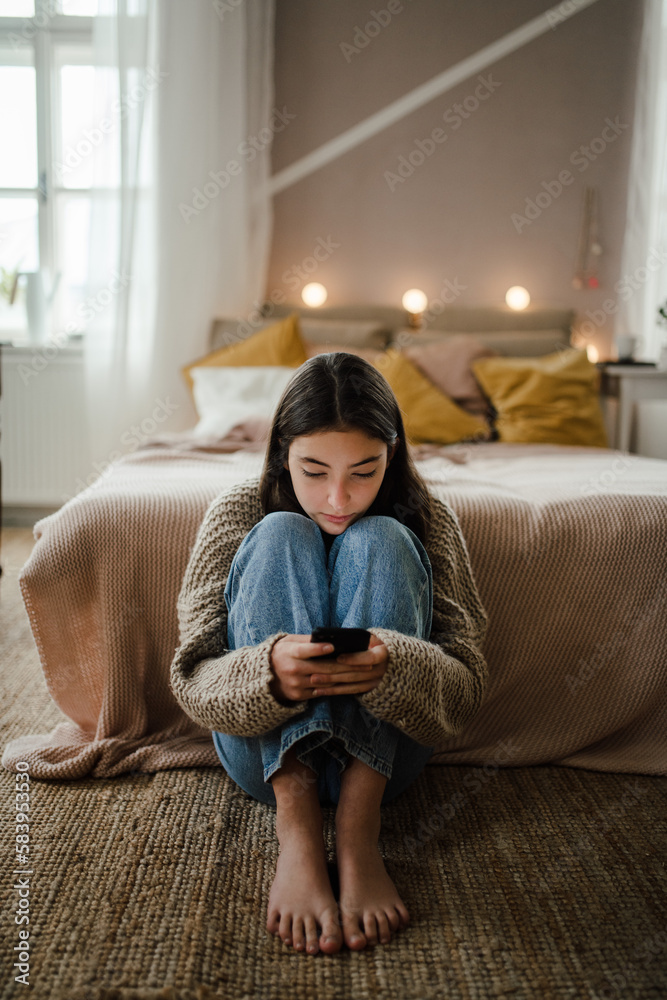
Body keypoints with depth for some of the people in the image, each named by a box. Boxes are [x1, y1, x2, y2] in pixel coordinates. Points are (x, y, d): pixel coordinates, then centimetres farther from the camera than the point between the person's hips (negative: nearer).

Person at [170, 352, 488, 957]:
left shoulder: (428, 521, -3)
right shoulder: (238, 513, -5)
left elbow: (466, 690, -10)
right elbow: (191, 681, -11)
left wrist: (396, 667, -34)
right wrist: (267, 674, -36)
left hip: (380, 758, 0)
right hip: (266, 757, 0)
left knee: (379, 542, -20)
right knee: (280, 536, -20)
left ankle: (359, 828, -30)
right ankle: (296, 829, -31)